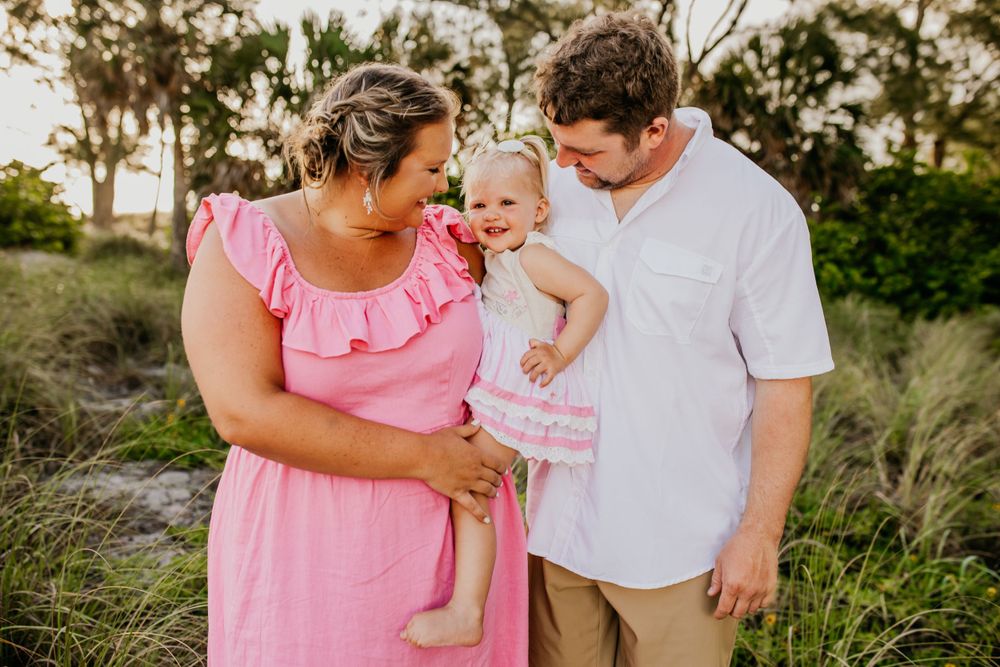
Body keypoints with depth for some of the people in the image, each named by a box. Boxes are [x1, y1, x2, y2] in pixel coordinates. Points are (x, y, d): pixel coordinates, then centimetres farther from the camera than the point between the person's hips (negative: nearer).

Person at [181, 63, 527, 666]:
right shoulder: (245, 248, -11)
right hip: (309, 543, -3)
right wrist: (423, 457, -19)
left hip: (454, 530, 4)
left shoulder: (447, 239, 1)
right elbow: (246, 413, -21)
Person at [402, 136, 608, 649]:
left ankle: (466, 613, -11)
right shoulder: (493, 257, 15)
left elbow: (592, 294, -20)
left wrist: (560, 354, -22)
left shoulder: (532, 257, -14)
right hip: (493, 390, 11)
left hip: (514, 394, -11)